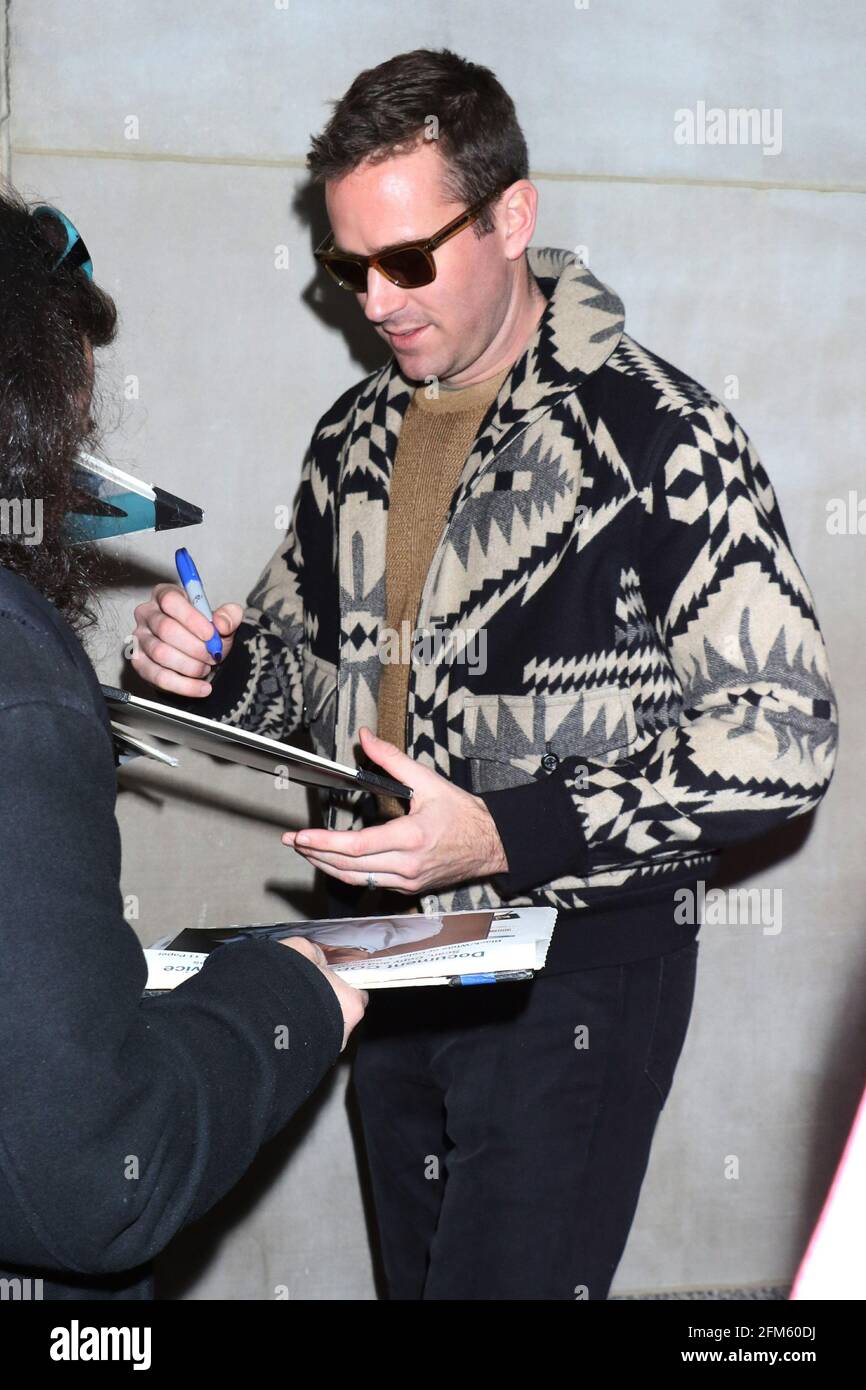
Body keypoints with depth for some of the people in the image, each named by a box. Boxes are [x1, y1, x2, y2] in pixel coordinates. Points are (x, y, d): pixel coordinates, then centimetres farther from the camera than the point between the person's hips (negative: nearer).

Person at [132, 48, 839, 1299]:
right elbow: (311, 670, 18)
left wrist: (503, 834, -27)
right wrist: (219, 672, -6)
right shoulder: (356, 435, 6)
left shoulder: (656, 432, -16)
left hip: (576, 970, -7)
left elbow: (780, 734, -20)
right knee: (419, 1274, 19)